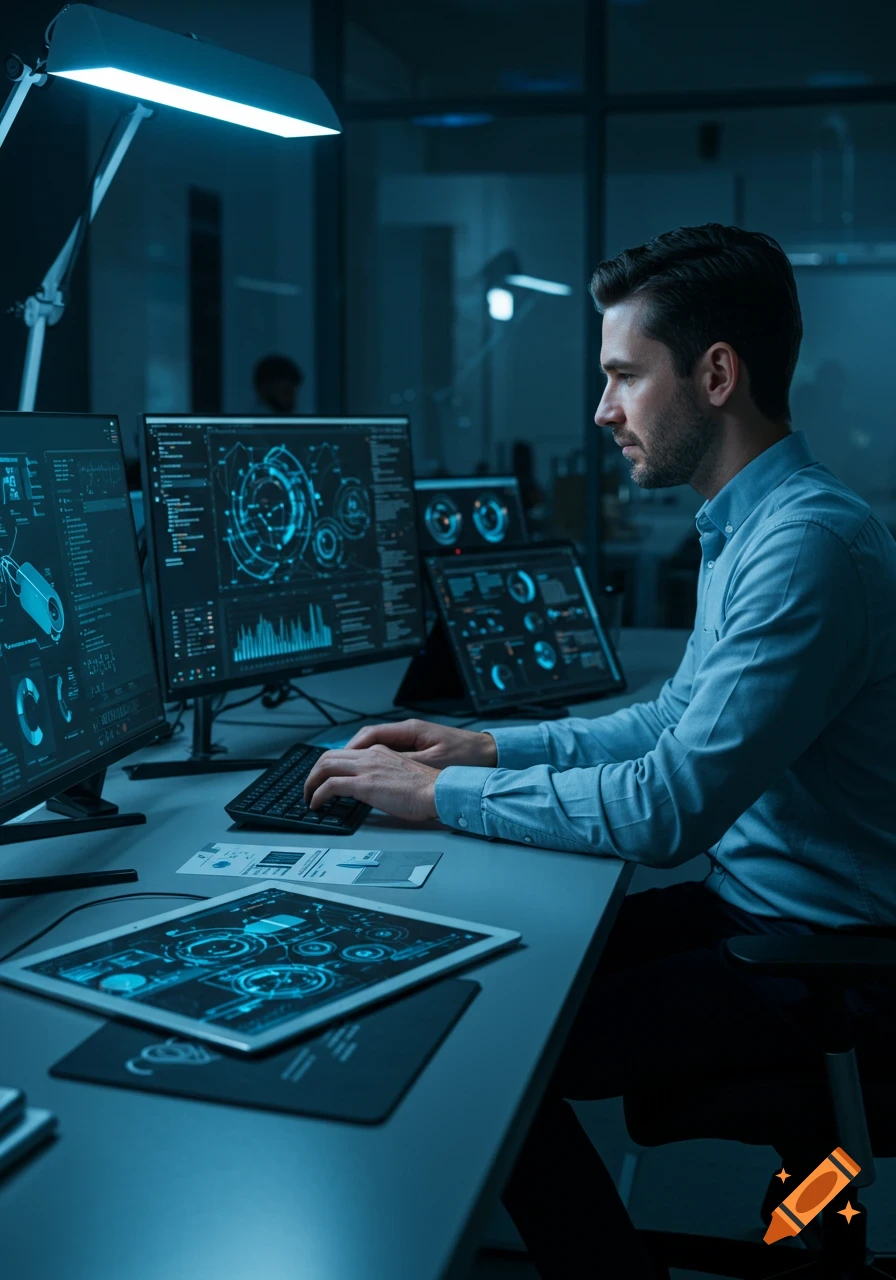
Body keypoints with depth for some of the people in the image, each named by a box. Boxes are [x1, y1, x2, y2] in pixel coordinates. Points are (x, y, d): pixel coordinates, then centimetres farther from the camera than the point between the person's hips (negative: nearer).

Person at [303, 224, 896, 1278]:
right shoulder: (748, 526, 9)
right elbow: (680, 720, 17)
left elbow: (669, 808, -28)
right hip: (747, 903, 10)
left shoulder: (811, 543, -25)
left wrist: (441, 794, -18)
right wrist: (489, 747, 7)